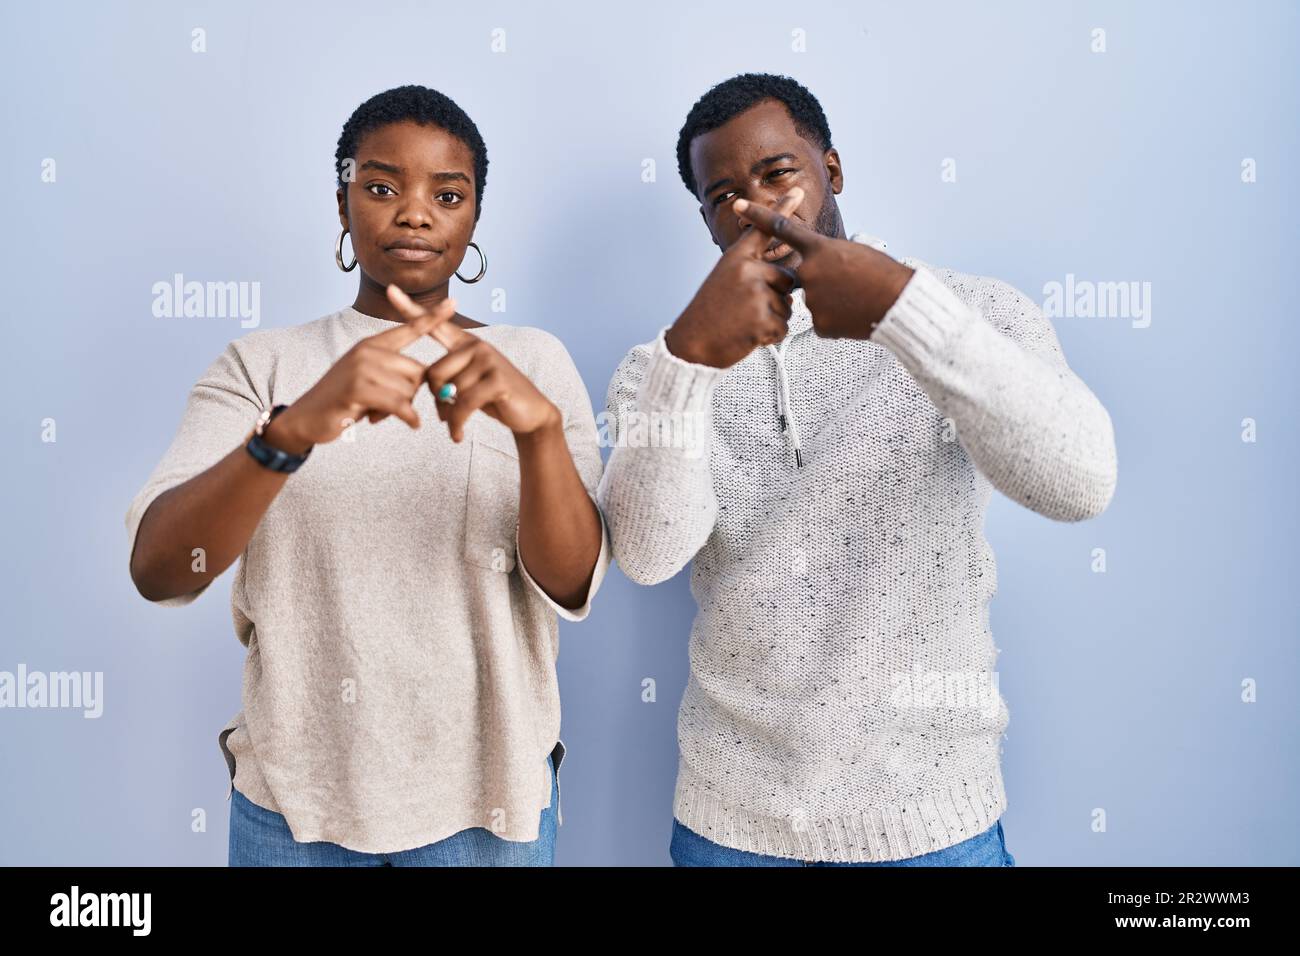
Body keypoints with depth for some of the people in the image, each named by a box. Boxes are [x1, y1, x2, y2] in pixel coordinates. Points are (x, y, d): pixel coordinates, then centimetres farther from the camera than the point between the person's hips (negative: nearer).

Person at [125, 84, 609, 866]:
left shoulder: (534, 361, -3)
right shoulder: (261, 364, -2)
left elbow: (571, 586, -12)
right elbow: (157, 570, -15)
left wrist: (540, 426, -30)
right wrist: (294, 429, -32)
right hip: (295, 794, 0)